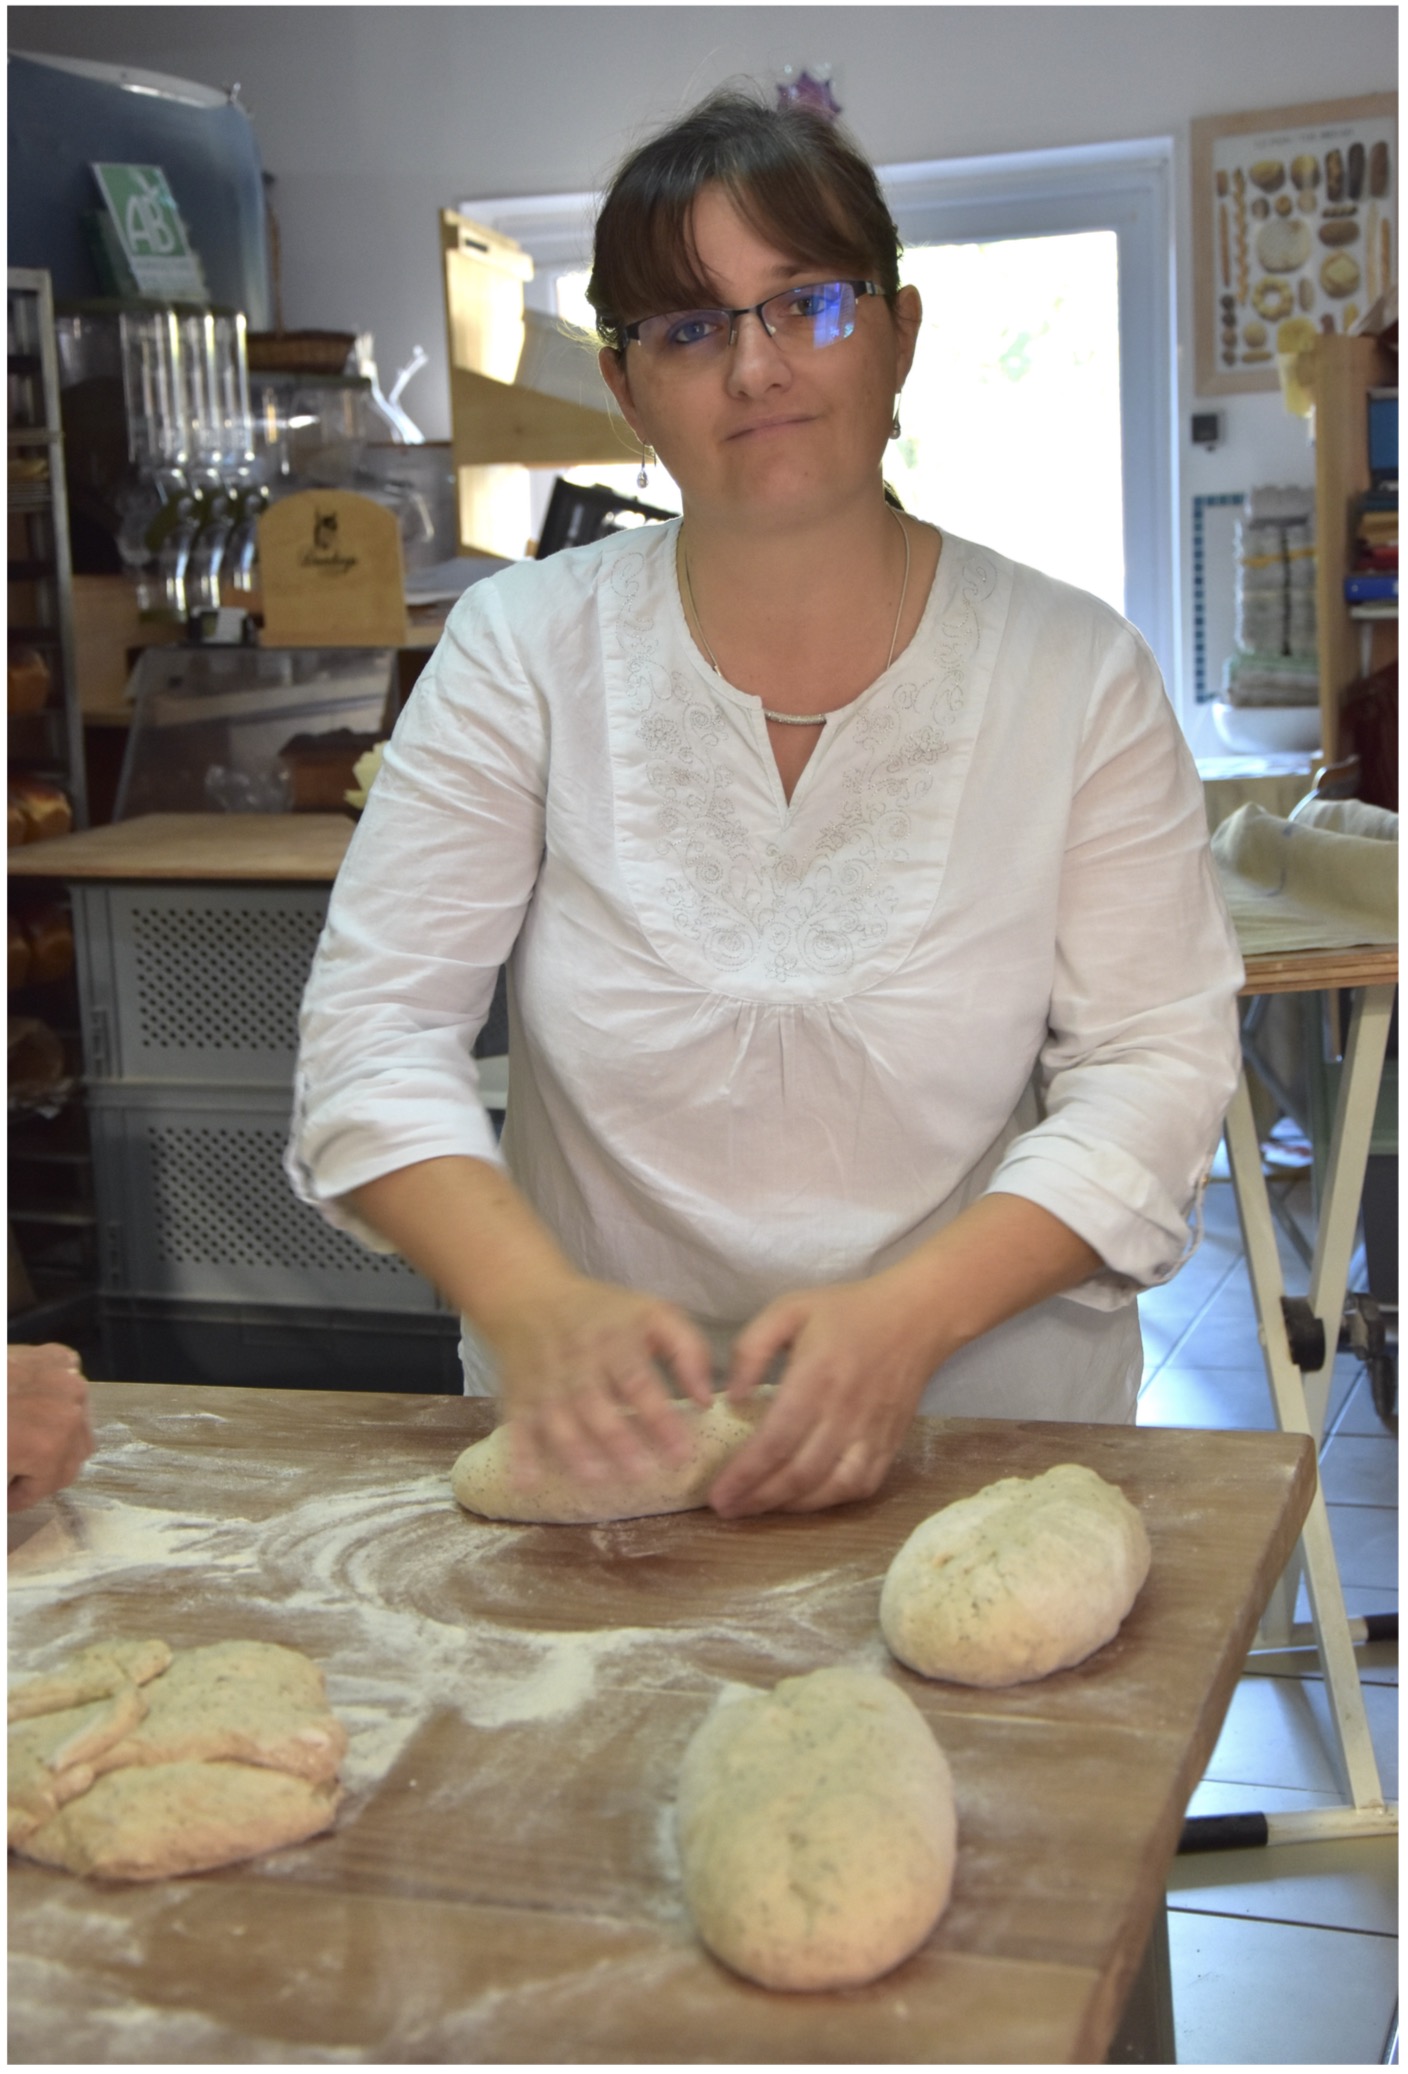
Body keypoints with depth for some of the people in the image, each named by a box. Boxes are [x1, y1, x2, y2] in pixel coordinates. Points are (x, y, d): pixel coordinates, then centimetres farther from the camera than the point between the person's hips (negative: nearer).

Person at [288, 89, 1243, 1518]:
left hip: (994, 1431, 0)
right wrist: (535, 1303, -21)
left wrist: (912, 1313, -18)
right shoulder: (521, 651, 0)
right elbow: (373, 1032, -3)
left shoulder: (1076, 675, 0)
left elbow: (1156, 1065, -3)